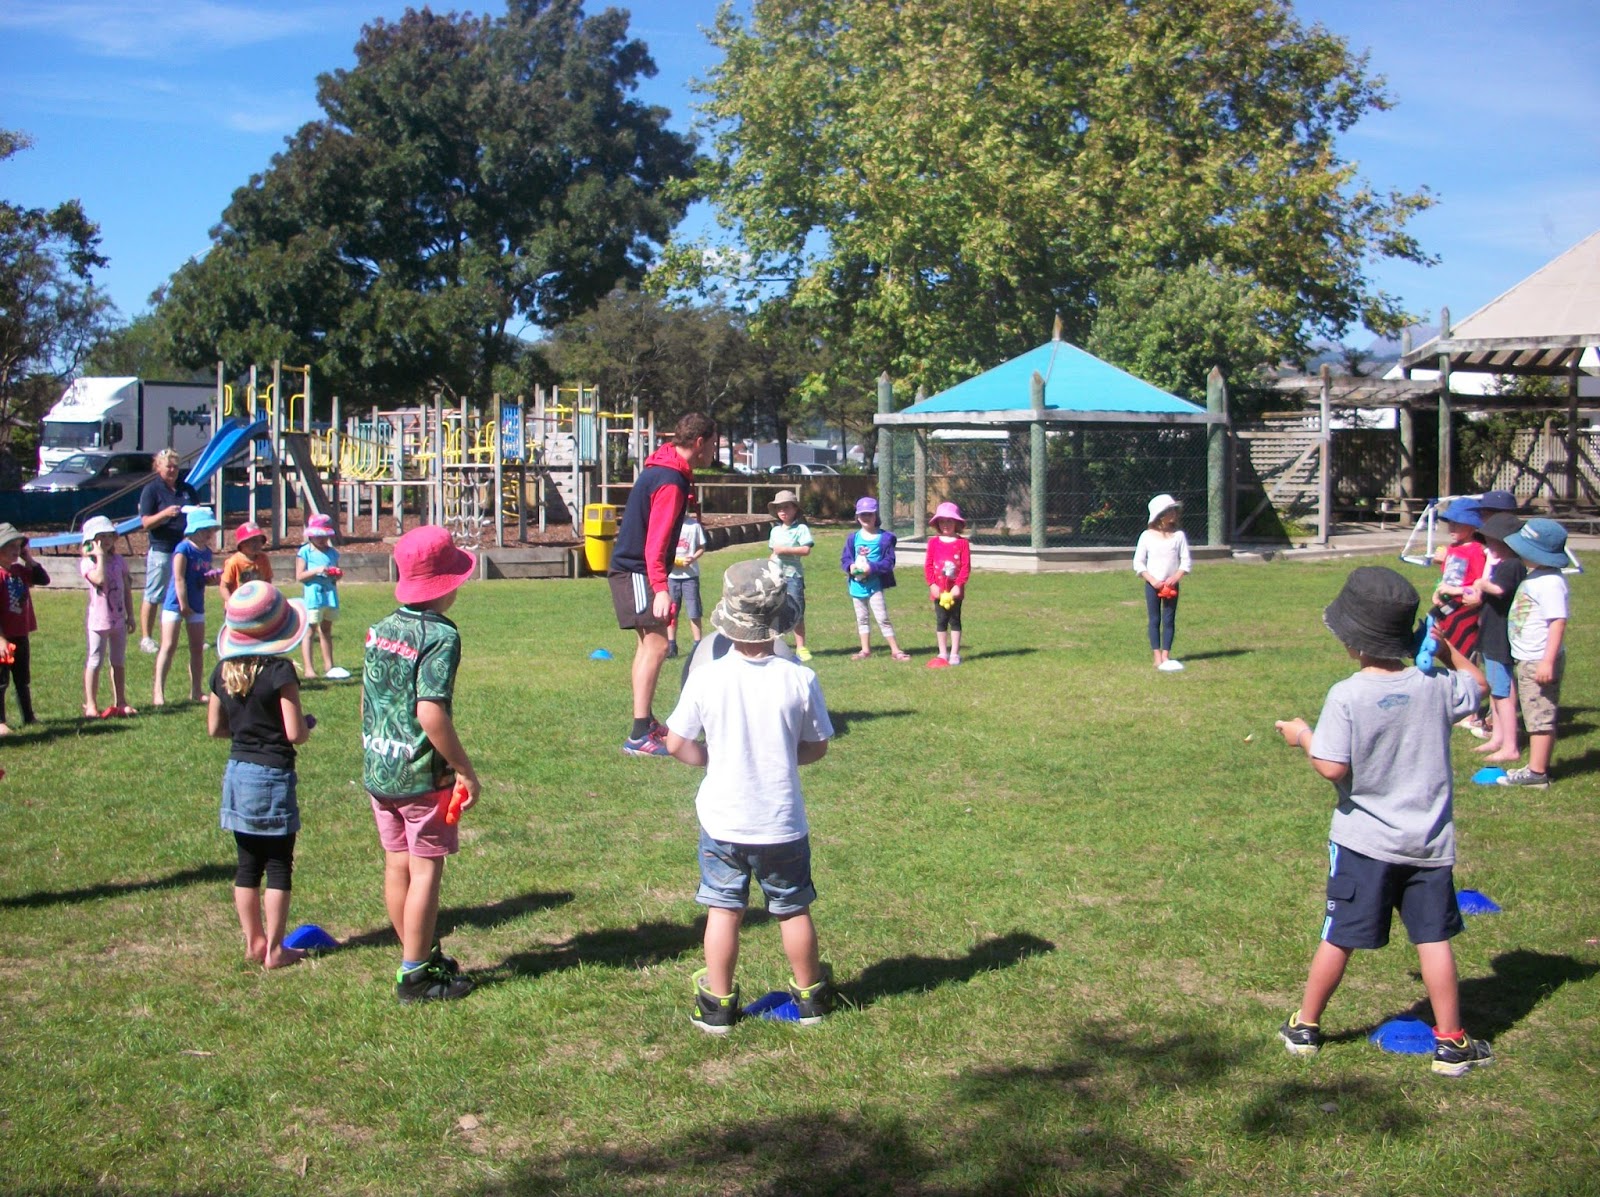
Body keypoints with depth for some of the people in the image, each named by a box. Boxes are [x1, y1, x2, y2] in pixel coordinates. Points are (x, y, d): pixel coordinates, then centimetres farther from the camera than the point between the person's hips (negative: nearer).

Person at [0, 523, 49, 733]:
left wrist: (29, 559, -1)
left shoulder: (19, 571, 7)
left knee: (23, 679, 18)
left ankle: (29, 717, 28)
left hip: (21, 635, 8)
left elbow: (43, 579, 8)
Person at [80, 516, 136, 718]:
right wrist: (101, 556, -21)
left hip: (118, 620, 6)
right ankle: (90, 704, 4)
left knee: (119, 662, 12)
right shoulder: (88, 562, -9)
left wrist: (130, 615, 12)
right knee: (95, 662, -1)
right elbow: (100, 579, -29)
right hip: (98, 620, -6)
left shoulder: (118, 560, 7)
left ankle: (120, 702, 20)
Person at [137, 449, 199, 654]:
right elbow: (146, 522, -7)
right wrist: (165, 513, -23)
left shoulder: (187, 489, 14)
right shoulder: (151, 490, -1)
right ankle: (146, 638, 6)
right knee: (153, 597, 0)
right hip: (161, 550, -5)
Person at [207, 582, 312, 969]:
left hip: (236, 772, 6)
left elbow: (215, 727, 10)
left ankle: (253, 942, 22)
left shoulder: (223, 670, 2)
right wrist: (307, 724, 3)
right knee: (279, 866, 5)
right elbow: (296, 734, -17)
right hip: (272, 776, -6)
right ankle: (274, 949, 8)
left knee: (248, 864, 14)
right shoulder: (279, 672, -17)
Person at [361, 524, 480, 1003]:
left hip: (378, 771, 7)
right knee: (425, 871, 2)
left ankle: (422, 956, 30)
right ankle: (415, 975, 7)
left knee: (397, 865, 15)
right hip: (423, 775, -7)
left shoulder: (381, 630, 6)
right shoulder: (440, 636, -17)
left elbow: (367, 699, 12)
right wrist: (465, 770, -16)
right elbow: (431, 713, -24)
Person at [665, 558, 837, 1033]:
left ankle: (718, 1004, 19)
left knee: (723, 910, 12)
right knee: (793, 910, 16)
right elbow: (817, 747, -1)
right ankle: (810, 996, 31)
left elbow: (676, 743, -5)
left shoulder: (706, 678, -13)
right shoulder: (800, 679, -13)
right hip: (783, 823, 0)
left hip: (722, 820, 0)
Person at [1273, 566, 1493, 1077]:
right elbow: (1477, 683, 16)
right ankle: (1451, 1043, 13)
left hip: (1364, 841, -2)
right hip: (1429, 842, 2)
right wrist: (1444, 646, 18)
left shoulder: (1346, 696, -17)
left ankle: (1305, 1026, 23)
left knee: (1339, 937, 9)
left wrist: (1304, 736, -3)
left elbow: (1332, 768, -19)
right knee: (1434, 938, 8)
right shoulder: (1436, 685, -5)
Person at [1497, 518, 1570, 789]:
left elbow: (1558, 622, -27)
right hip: (1528, 659, 11)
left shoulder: (1550, 583, -22)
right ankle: (1539, 767, 22)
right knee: (1538, 716, 15)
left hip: (1539, 661, -11)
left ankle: (1536, 773, -2)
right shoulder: (1537, 576, 10)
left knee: (1540, 716, -5)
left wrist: (1547, 661, -30)